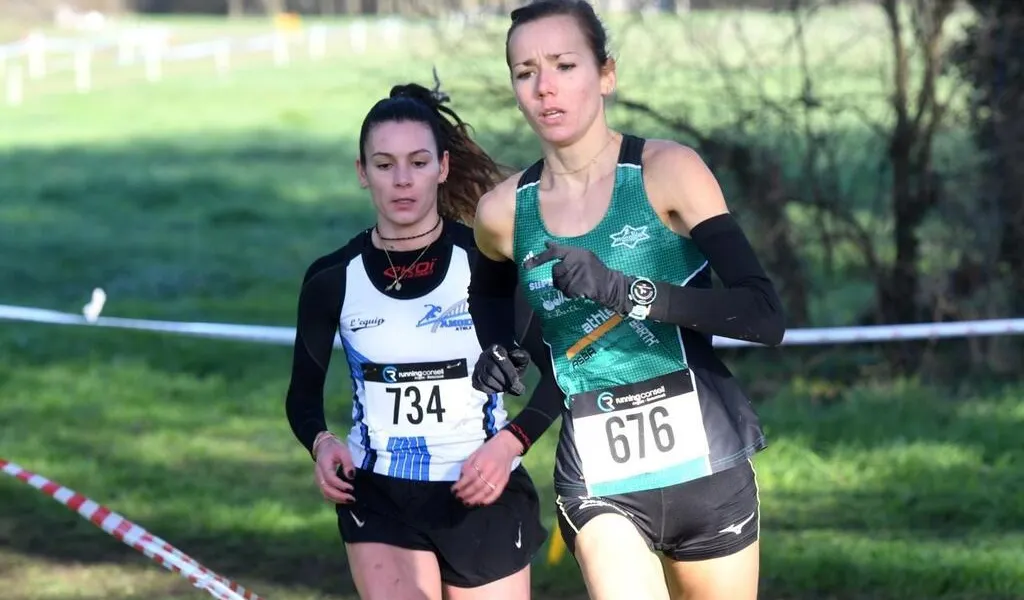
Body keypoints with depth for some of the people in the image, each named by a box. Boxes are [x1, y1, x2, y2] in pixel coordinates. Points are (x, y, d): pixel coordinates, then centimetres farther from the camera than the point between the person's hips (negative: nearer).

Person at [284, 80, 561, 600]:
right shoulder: (332, 280, -1)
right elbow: (304, 394, 11)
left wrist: (510, 443, -16)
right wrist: (320, 442, -10)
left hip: (481, 495, 0)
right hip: (378, 499, 0)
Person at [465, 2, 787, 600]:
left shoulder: (667, 171, -10)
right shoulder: (505, 212, 0)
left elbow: (767, 316, -20)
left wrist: (624, 290, -29)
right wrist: (501, 349, 4)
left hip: (707, 466, -1)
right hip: (599, 482, 1)